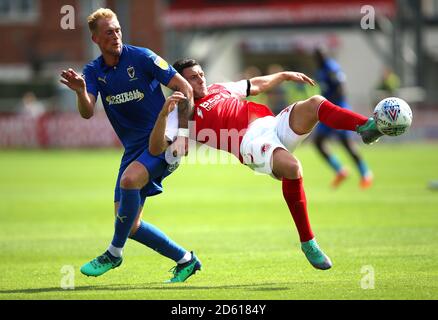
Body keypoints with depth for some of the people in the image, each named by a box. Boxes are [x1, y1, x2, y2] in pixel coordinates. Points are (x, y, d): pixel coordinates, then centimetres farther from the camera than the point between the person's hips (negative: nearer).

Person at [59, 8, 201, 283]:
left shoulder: (141, 57, -10)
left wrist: (183, 132, -15)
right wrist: (80, 90, -31)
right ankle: (185, 260, 17)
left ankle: (115, 252, -15)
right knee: (130, 225, 0)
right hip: (133, 147, 6)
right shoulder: (94, 71, 4)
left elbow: (184, 87, -9)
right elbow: (87, 113, -10)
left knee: (129, 179, -33)